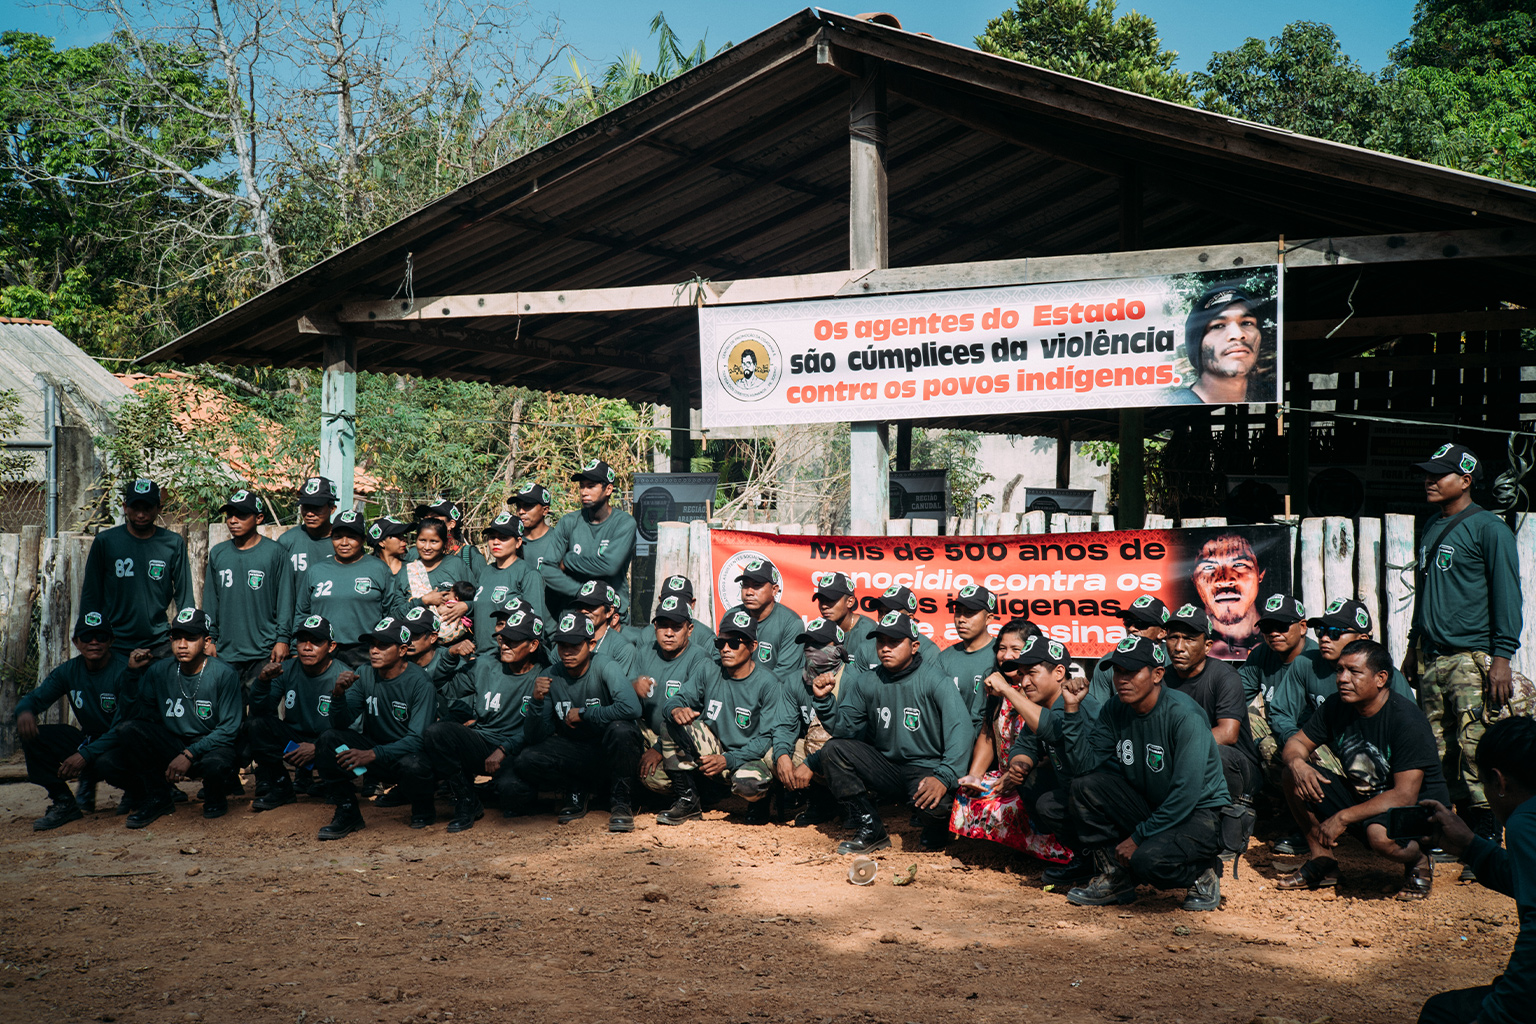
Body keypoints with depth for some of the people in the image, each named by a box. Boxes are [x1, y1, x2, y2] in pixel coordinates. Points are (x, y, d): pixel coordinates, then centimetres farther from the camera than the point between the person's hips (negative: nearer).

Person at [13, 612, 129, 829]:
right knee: (30, 735, -13)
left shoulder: (124, 671, -18)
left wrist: (86, 755, -33)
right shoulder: (68, 672, 0)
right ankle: (64, 802, -6)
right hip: (87, 739, 6)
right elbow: (34, 698, 2)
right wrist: (25, 711, -25)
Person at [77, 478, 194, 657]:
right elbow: (91, 594, 8)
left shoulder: (174, 544, 3)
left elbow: (184, 597, 6)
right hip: (113, 645, 0)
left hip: (159, 644, 0)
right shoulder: (105, 541, 2)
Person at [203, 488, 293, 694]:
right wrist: (209, 638, 12)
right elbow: (210, 601, 16)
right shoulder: (217, 553, 10)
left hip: (264, 653, -4)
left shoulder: (274, 552, -1)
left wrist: (283, 638, -6)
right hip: (226, 652, 4)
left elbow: (285, 598, -1)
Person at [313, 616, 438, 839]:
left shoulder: (419, 682, -18)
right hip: (376, 751, 4)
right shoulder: (364, 675, -3)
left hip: (408, 754, -4)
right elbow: (340, 723, -6)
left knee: (411, 765, -38)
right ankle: (348, 813, -5)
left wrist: (372, 754, -32)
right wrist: (339, 693, -26)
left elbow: (417, 739, -23)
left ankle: (423, 810, -2)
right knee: (328, 739, -17)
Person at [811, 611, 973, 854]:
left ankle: (935, 833, 6)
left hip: (926, 769, -5)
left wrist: (944, 778, -36)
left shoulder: (934, 681, -13)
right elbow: (843, 727, 2)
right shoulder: (865, 683, 4)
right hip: (885, 766, 5)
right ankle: (872, 830, -5)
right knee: (833, 749, -14)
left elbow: (959, 730, -24)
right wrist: (824, 700, -16)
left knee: (936, 803, -36)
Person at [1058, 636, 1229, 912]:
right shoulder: (1114, 711, -2)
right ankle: (1114, 878, 1)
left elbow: (1186, 792, -25)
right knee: (1083, 787, -14)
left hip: (1199, 814, -6)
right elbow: (1084, 763, -8)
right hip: (1147, 805, 6)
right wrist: (1072, 708, -16)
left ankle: (1203, 872, 2)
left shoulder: (1185, 715, -22)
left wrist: (1139, 838, -21)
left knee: (1147, 860, -33)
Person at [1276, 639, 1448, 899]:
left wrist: (1342, 818, -30)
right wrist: (1297, 763, -20)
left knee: (1380, 834, -39)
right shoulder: (1336, 707, -4)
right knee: (1293, 776, -10)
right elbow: (1296, 743, 7)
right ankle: (1322, 861, 2)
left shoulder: (1406, 719, -23)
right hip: (1362, 798, 6)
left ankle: (1419, 861, -3)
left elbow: (1405, 795, -27)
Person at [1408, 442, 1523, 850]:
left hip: (1472, 658, -7)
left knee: (1475, 751, -10)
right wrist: (1414, 646, 22)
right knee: (1437, 751, 7)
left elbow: (1506, 595, -8)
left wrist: (1502, 658, -14)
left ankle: (1487, 840, -6)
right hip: (1430, 659, 7)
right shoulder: (1431, 527, 18)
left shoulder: (1489, 529, -5)